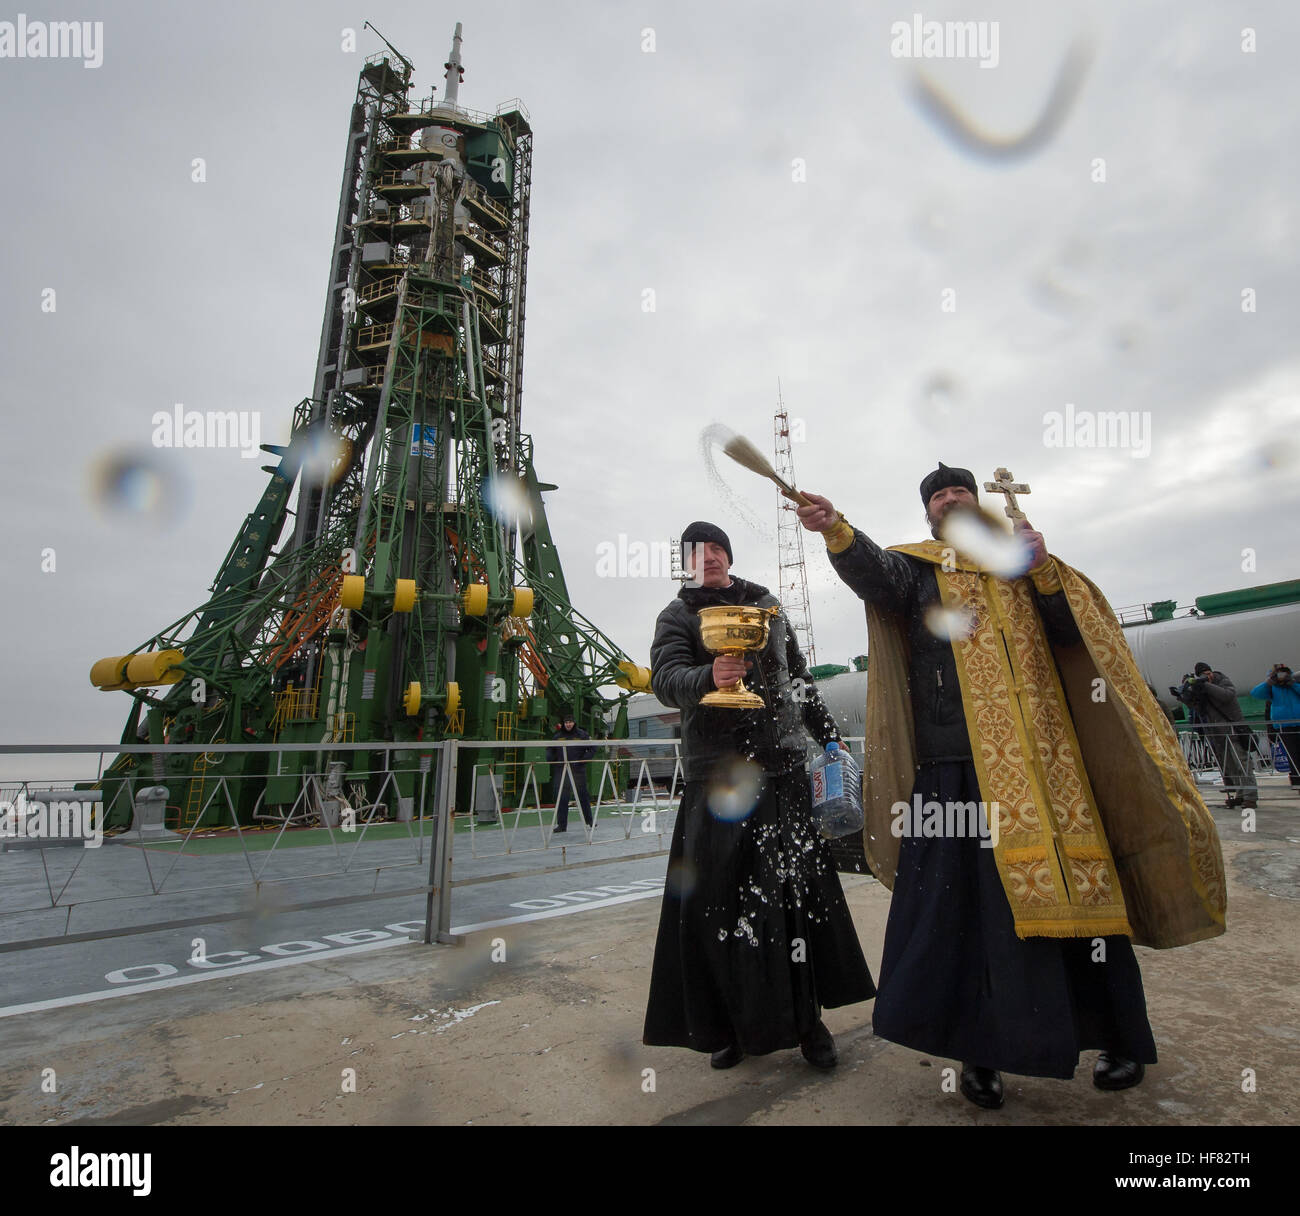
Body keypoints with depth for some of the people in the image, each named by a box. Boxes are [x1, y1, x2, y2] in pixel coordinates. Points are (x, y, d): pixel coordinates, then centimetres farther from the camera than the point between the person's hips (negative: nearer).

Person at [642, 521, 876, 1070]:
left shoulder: (768, 606, 16)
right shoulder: (677, 616, 5)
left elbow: (799, 678, 25)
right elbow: (665, 677, -13)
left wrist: (827, 733, 24)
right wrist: (708, 678, -33)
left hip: (783, 765, 3)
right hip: (716, 772, -2)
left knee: (798, 889, 4)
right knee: (719, 897, 0)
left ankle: (806, 1016, 20)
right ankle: (729, 1025, 17)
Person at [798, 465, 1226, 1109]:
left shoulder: (1020, 560, 19)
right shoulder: (916, 566, 11)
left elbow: (1074, 629, 7)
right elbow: (873, 570, -12)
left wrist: (1041, 567, -9)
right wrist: (835, 528, -31)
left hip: (1040, 756, 2)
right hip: (956, 760, -2)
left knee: (1073, 886, 5)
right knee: (968, 896, -1)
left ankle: (1122, 1036, 27)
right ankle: (982, 1049, 15)